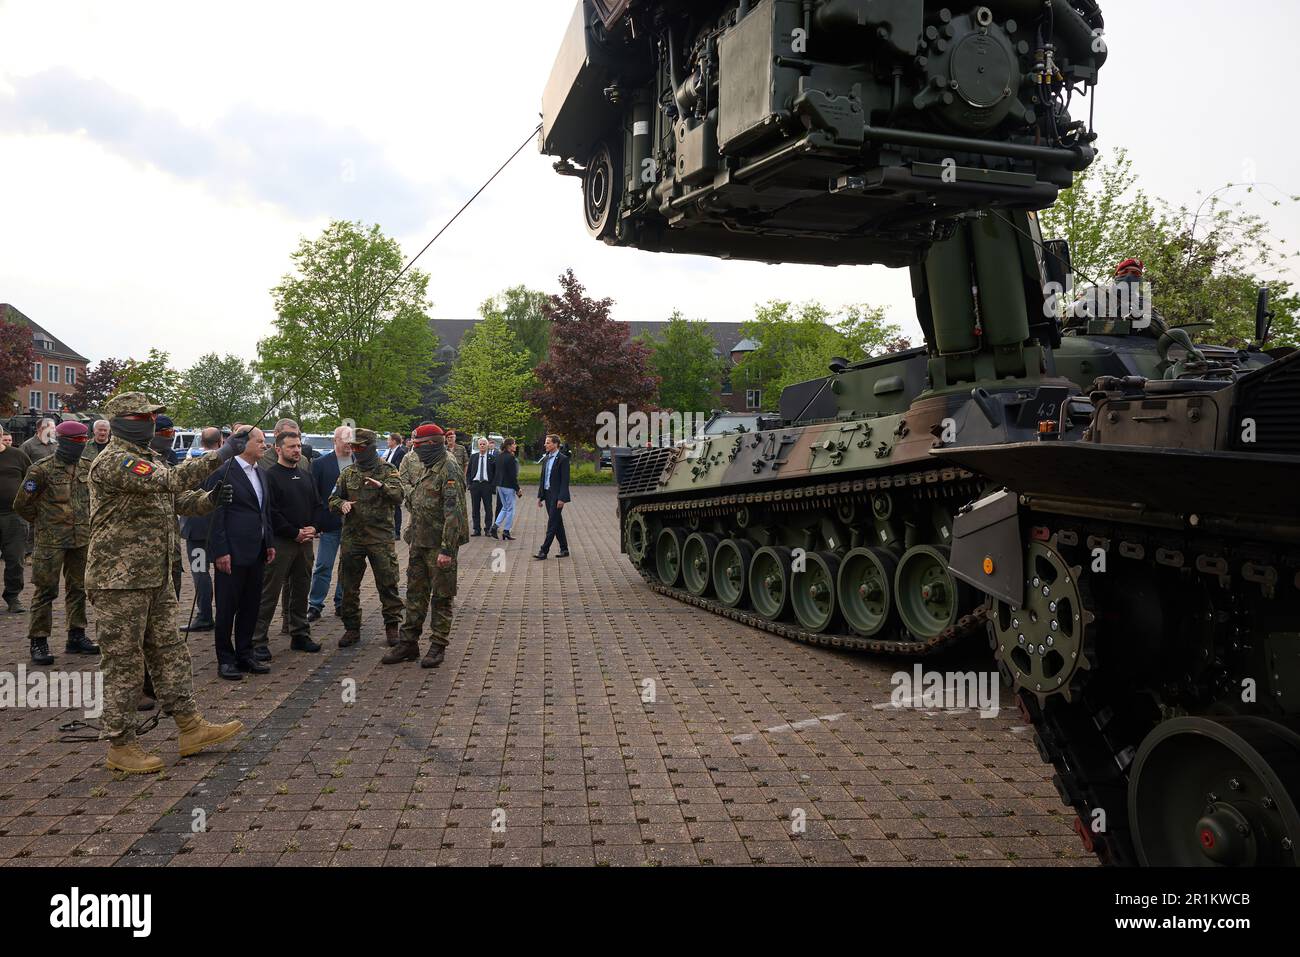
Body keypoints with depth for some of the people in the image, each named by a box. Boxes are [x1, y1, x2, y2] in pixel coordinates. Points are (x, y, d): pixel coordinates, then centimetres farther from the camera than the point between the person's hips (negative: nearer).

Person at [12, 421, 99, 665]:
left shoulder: (88, 468, 6)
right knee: (46, 590, -3)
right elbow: (22, 504, -3)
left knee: (78, 589, 12)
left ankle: (76, 637, 22)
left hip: (82, 538, 6)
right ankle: (38, 642, 4)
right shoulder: (42, 470, -10)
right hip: (51, 541, -5)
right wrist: (43, 522, 3)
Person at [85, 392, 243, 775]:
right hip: (120, 580, -10)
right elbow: (170, 481, -29)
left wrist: (209, 499, 8)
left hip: (155, 579, 10)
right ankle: (120, 746, 11)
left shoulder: (148, 458, 17)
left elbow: (172, 503, 24)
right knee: (124, 663, 0)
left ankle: (191, 728, 19)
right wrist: (220, 455, -27)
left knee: (169, 653, 12)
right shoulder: (113, 462, -16)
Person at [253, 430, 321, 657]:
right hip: (280, 542, -7)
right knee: (269, 593, -4)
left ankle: (300, 634, 23)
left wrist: (312, 528, -1)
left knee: (301, 590, 13)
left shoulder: (306, 477, 15)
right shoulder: (270, 476, -6)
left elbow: (317, 506, 17)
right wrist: (295, 533, -13)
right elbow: (271, 512, -13)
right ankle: (258, 641, 0)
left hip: (305, 542, 7)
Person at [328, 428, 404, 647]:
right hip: (351, 536, 4)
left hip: (380, 536, -4)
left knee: (387, 583, 0)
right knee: (349, 585, 8)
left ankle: (392, 625, 12)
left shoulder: (387, 471, 0)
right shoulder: (348, 473, 11)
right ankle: (352, 627, 20)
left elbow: (398, 495, -14)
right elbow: (333, 500, 13)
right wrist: (342, 504, -10)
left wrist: (382, 486, -33)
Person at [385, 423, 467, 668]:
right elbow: (404, 473, 34)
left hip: (439, 543, -9)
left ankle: (438, 646, 12)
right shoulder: (420, 464, 9)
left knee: (442, 595, 3)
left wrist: (447, 549, -26)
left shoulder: (449, 469, -18)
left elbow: (453, 512, -23)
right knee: (415, 592, 14)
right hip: (418, 540, 9)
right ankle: (409, 643, 22)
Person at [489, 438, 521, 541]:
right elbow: (513, 475, -18)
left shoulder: (499, 457, 8)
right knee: (510, 510, 4)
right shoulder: (511, 458, -17)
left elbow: (497, 472, 12)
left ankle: (495, 526, 8)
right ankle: (506, 532, 7)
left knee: (504, 508, 20)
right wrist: (517, 489, -11)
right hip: (509, 486, -8)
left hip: (500, 485, 8)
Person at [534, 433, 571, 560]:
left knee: (552, 524, -7)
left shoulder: (563, 459, -10)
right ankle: (564, 549, 20)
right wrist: (540, 496, 14)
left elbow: (565, 480, -14)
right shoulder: (546, 459, 14)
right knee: (557, 523, 12)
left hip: (557, 495, -8)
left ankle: (544, 551, -8)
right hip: (547, 494, 8)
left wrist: (561, 498, -19)